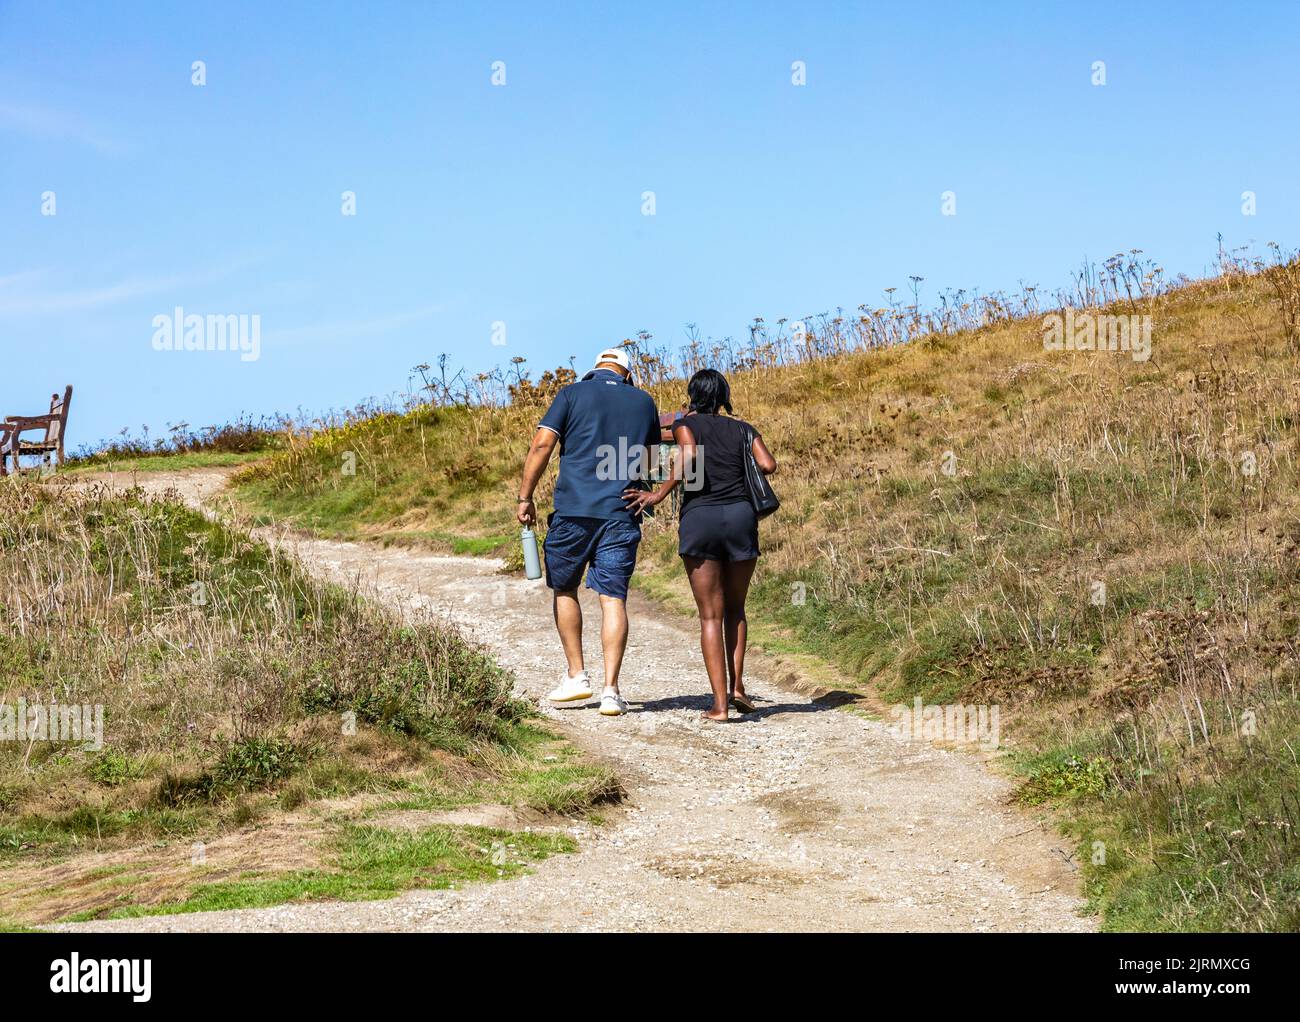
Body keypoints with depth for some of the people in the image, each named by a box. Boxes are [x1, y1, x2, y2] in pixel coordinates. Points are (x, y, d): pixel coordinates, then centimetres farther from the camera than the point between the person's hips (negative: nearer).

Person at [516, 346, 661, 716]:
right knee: (613, 598, -1)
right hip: (622, 514, 2)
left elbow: (541, 444, -6)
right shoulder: (644, 402, 13)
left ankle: (576, 676, 15)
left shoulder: (573, 394, 3)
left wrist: (525, 497, -2)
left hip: (574, 510, -1)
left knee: (564, 589, 16)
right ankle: (610, 689, -8)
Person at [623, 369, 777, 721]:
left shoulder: (686, 424, 8)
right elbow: (768, 465, 2)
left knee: (711, 615, 2)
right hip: (741, 516, 2)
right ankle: (737, 686, 5)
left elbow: (688, 455, -13)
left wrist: (658, 494, -8)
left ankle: (719, 703, -4)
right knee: (735, 608, 19)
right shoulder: (742, 429, 16)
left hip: (699, 518, -2)